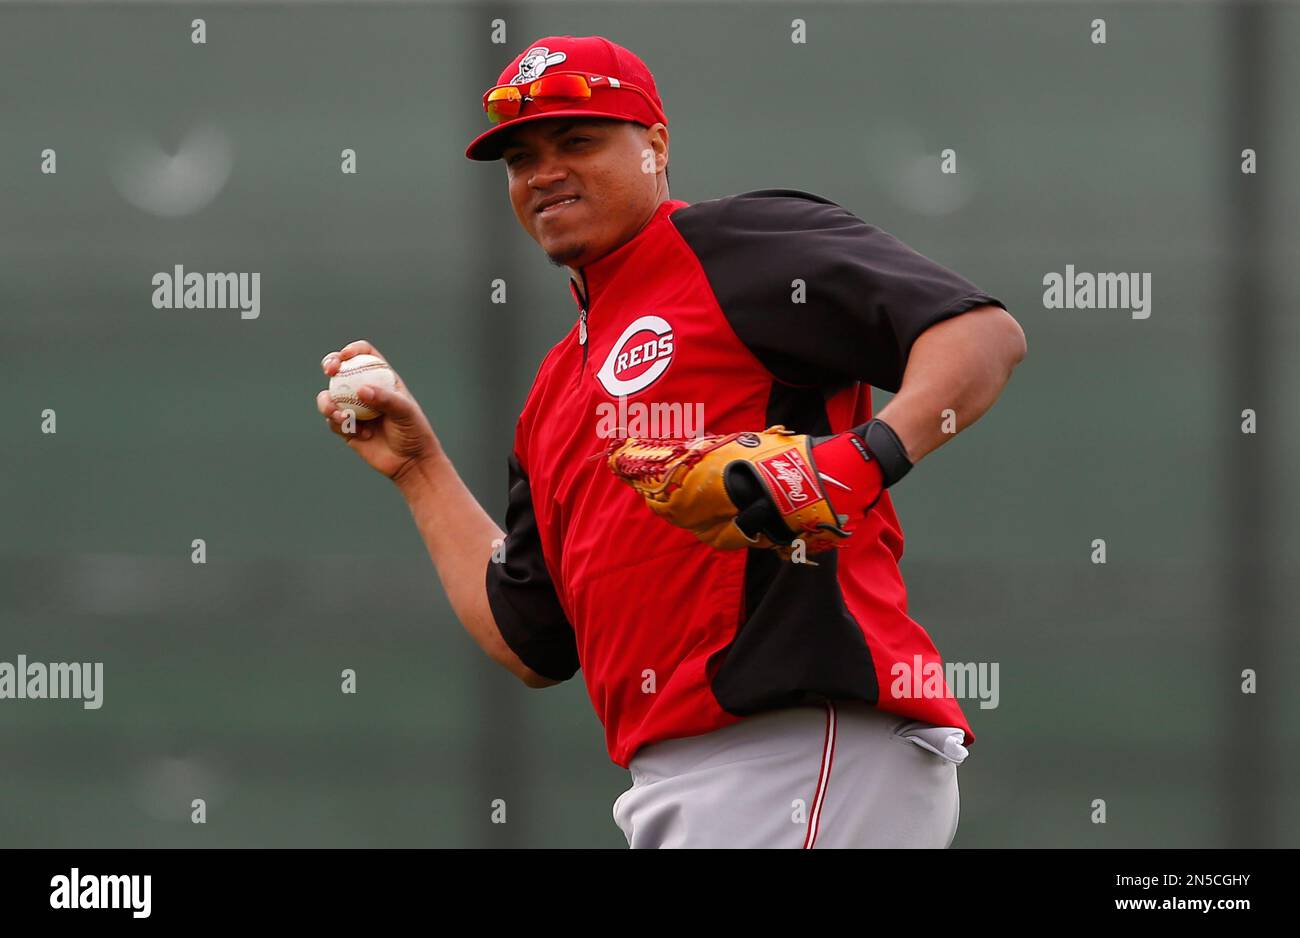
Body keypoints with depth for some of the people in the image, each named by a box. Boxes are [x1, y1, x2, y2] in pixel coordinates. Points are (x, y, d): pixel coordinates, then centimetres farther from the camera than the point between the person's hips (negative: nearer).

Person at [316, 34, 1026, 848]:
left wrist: (868, 454, -27)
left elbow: (986, 333, -10)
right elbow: (531, 645, 28)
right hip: (667, 793, 8)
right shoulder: (555, 395, 27)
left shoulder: (741, 245, 2)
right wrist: (419, 468, 30)